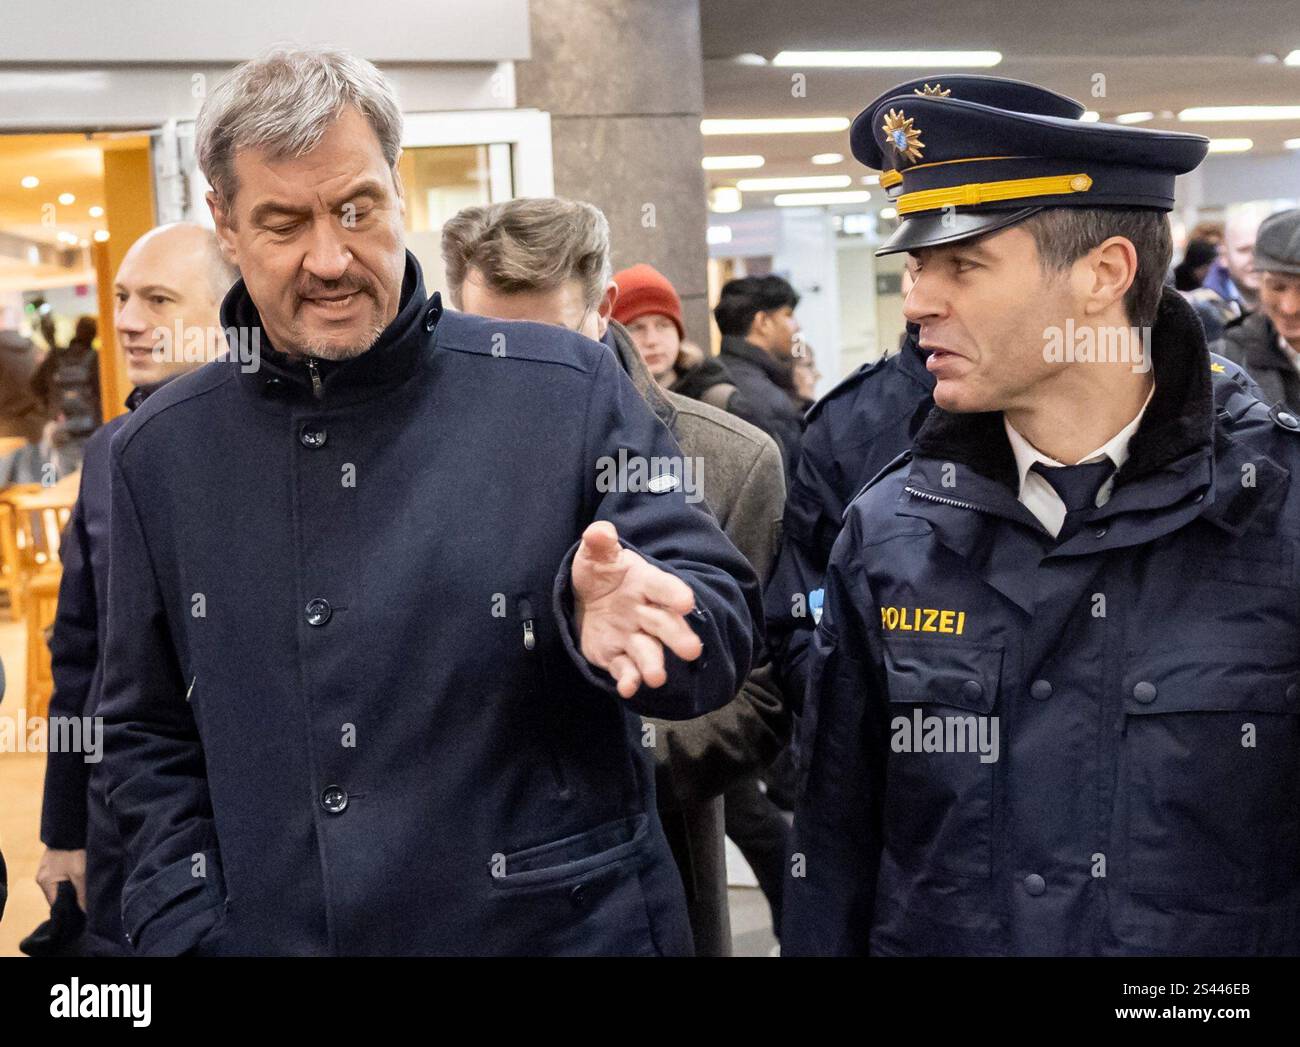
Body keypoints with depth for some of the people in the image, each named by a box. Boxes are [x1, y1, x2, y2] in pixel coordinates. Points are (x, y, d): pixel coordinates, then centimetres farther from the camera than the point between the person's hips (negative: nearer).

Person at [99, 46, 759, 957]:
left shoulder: (567, 391, -8)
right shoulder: (162, 453, 3)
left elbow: (726, 627, -9)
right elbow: (151, 738, 10)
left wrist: (622, 615, -30)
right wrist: (184, 933, 0)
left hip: (563, 926, -2)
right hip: (270, 932, 3)